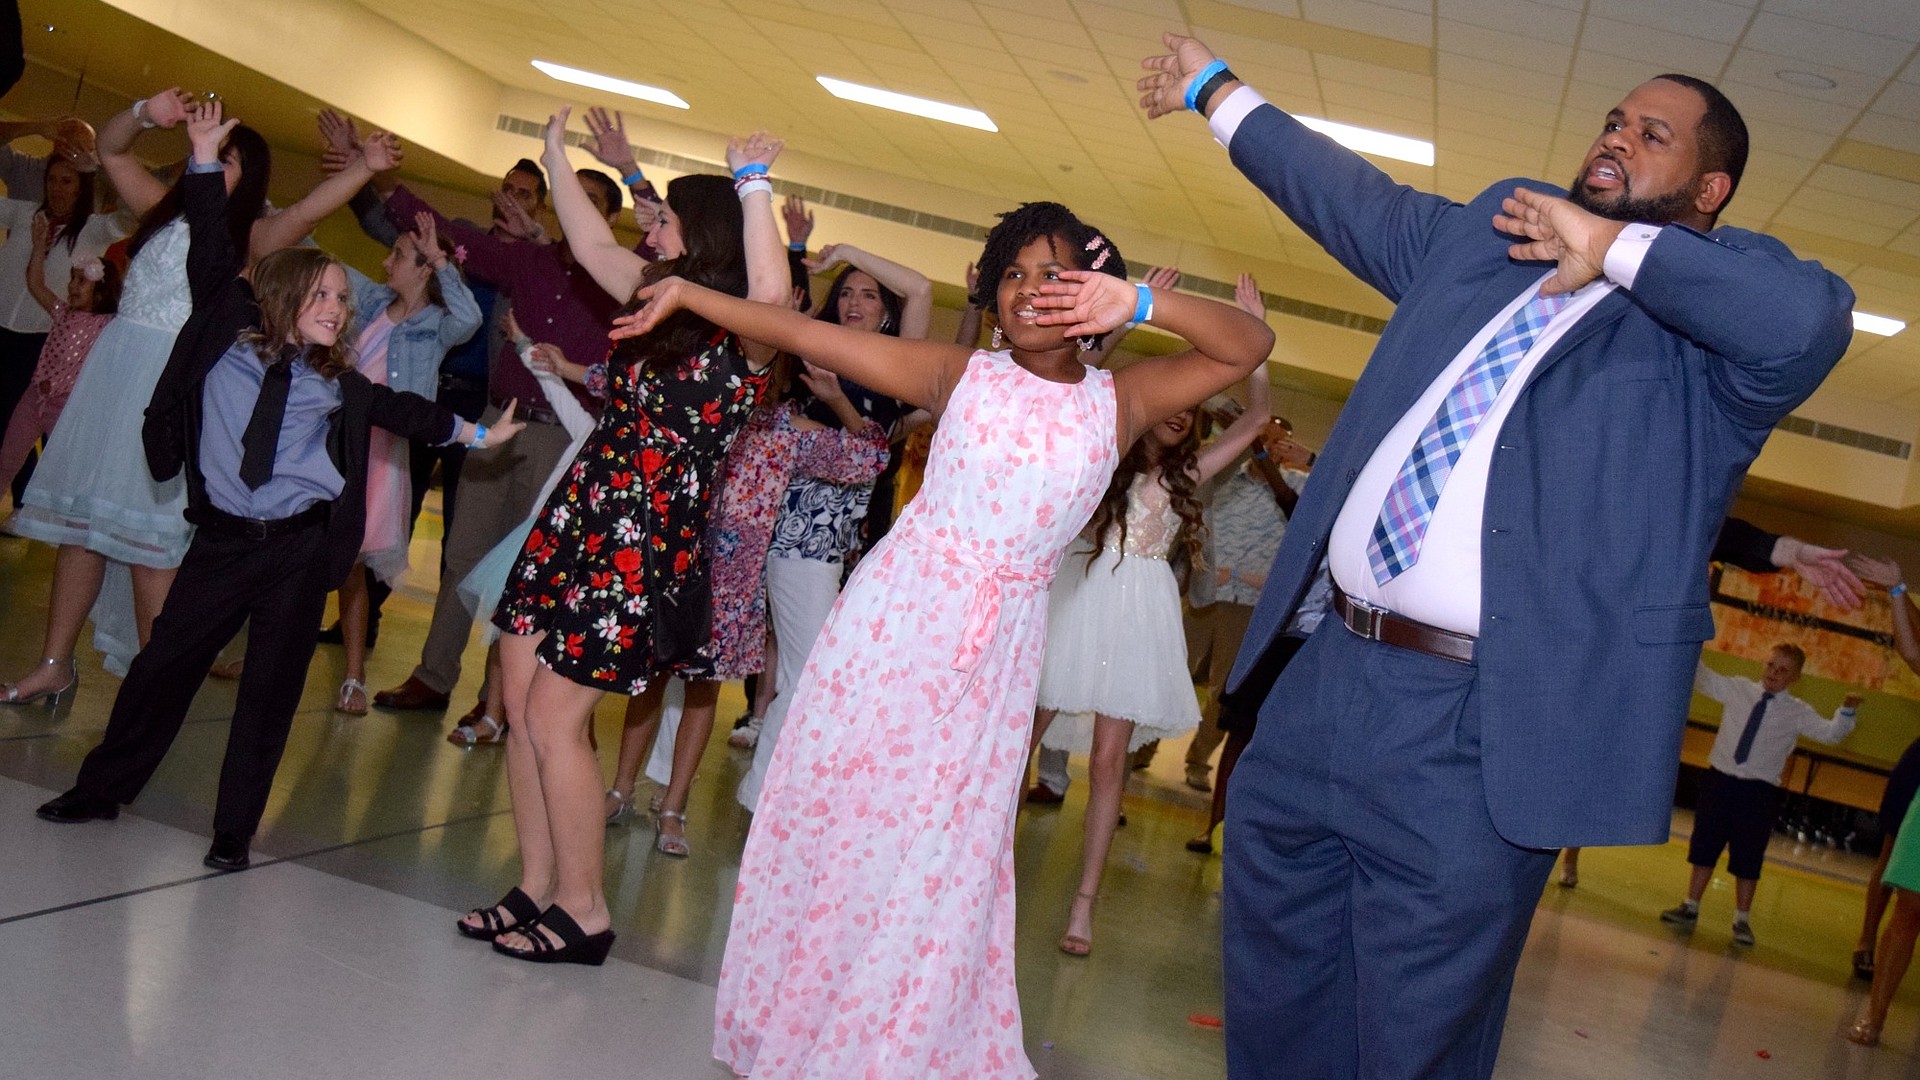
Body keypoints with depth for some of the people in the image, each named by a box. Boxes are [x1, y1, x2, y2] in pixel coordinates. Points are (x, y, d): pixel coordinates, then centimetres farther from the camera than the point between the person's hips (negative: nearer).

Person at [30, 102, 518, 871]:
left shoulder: (338, 384, 8)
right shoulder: (226, 335, 2)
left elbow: (401, 408, 23)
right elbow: (213, 252, -1)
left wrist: (473, 432, 27)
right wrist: (205, 157, -3)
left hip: (301, 549, 1)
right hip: (222, 539, -1)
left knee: (271, 690, 3)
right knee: (164, 663, 4)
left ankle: (235, 829, 12)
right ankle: (103, 789, 22)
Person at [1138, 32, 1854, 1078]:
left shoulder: (1708, 323, -1)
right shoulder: (1490, 232, 16)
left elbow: (1806, 320, -24)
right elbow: (1353, 199, 29)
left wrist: (1617, 247, -14)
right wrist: (1216, 89, 39)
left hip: (1481, 741, -6)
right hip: (1326, 674, 6)